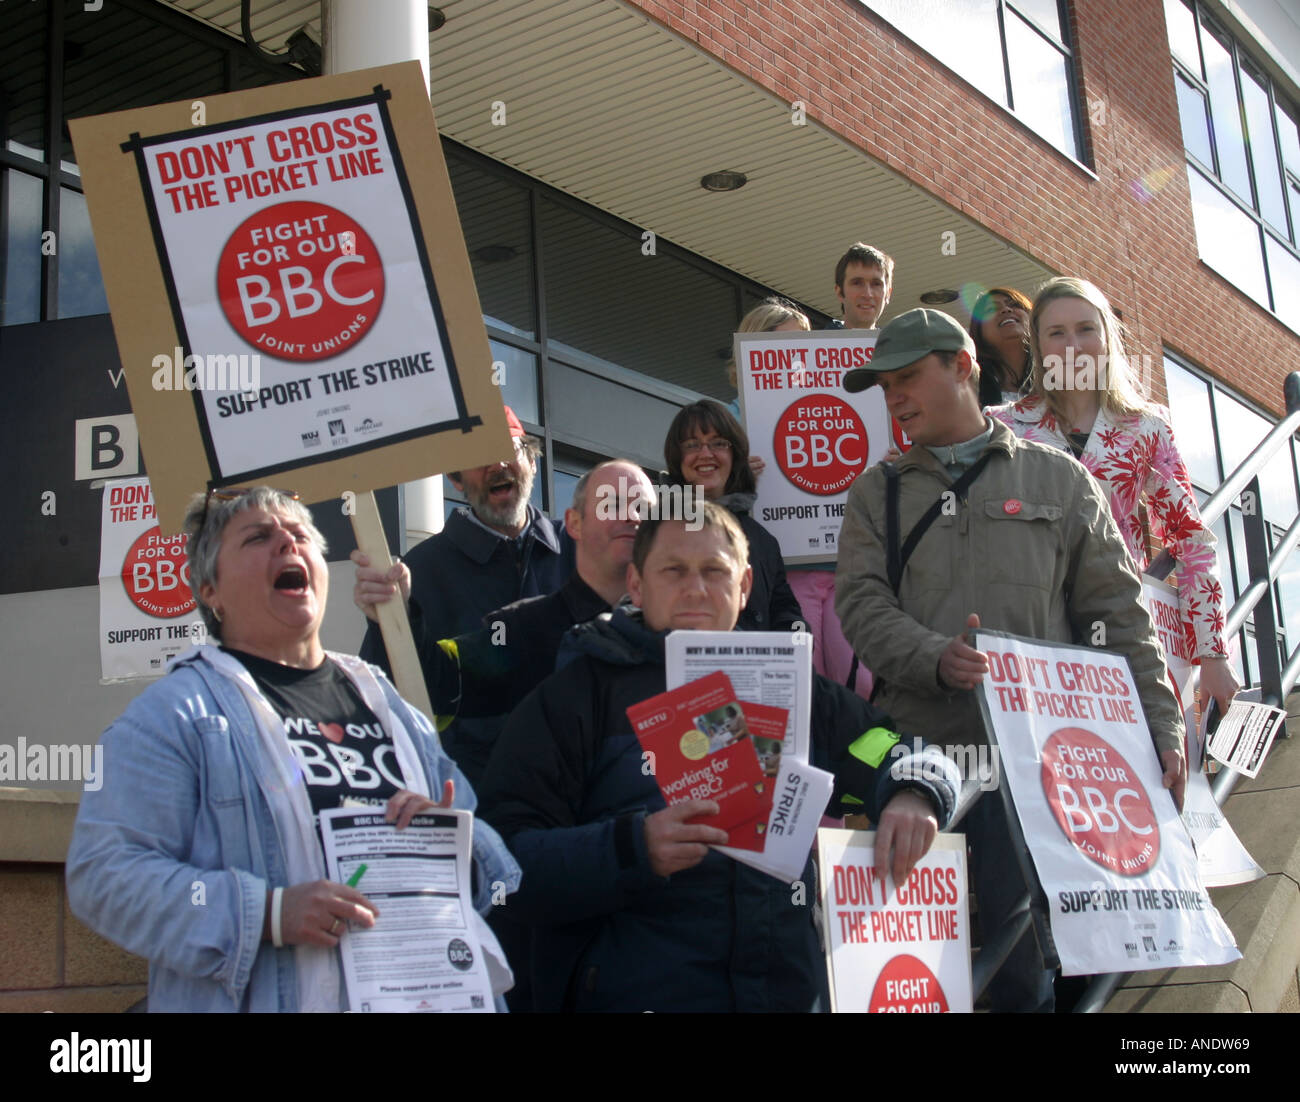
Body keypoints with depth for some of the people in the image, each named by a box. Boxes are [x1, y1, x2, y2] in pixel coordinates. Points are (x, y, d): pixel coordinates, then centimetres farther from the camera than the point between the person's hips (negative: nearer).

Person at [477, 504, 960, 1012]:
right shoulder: (577, 694, 8)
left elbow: (906, 749, 25)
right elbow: (506, 862, -1)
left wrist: (912, 795, 2)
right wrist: (633, 850, -17)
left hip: (795, 991, 5)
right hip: (637, 995, -5)